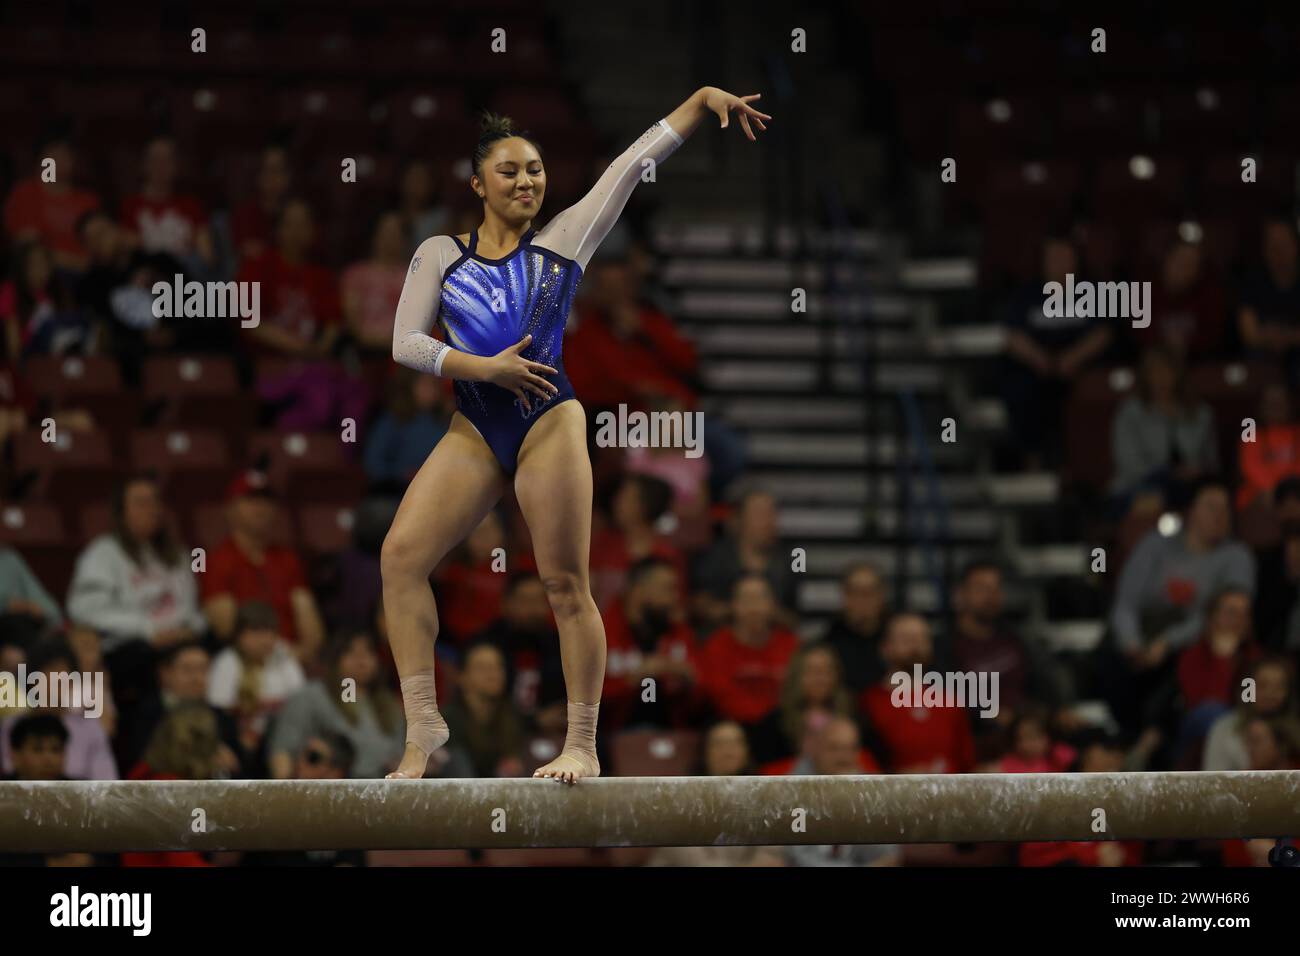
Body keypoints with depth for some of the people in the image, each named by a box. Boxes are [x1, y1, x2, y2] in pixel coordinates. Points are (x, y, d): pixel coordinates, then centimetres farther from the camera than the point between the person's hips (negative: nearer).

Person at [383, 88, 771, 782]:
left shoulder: (563, 240, 11)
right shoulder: (440, 255, 13)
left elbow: (634, 162, 9)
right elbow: (406, 342, 3)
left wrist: (703, 99, 5)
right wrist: (487, 367, -10)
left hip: (548, 422, -2)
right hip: (475, 429, 2)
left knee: (565, 581, -4)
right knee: (401, 554, -14)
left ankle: (582, 745, 3)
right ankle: (422, 725, -10)